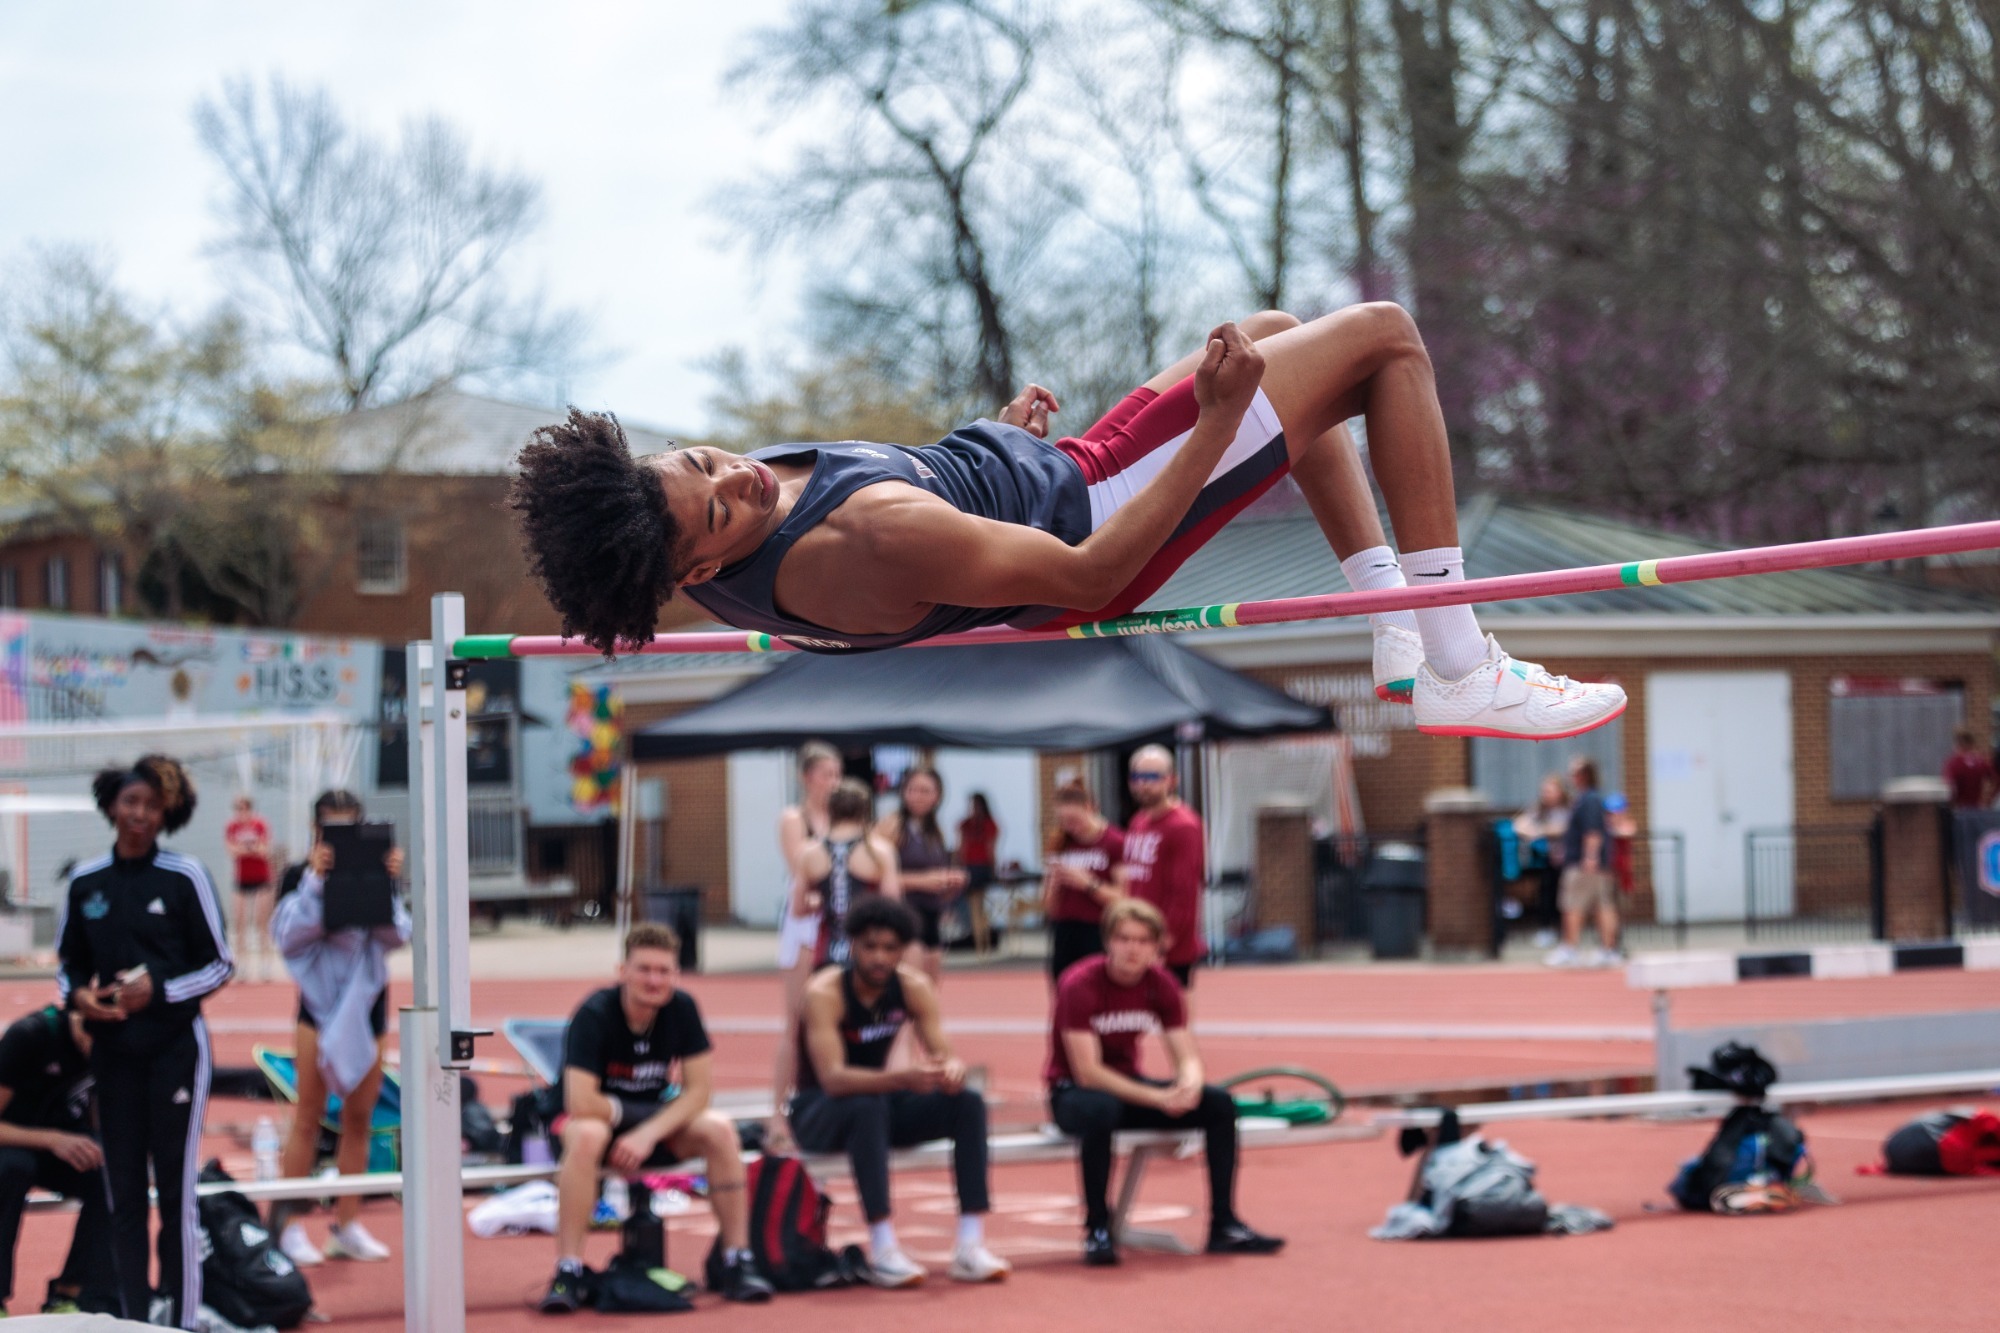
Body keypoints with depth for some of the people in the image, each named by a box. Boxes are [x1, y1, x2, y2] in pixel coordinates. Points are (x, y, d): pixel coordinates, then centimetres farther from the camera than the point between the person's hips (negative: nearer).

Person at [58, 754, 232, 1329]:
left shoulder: (185, 877, -4)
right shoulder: (85, 882, 5)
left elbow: (220, 966, 0)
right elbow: (69, 964, 15)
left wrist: (159, 990, -14)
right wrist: (77, 995, -6)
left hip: (175, 1049, -3)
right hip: (113, 1054, 3)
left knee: (175, 1190, -5)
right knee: (123, 1192, 5)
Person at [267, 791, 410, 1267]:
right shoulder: (300, 876, -3)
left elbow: (398, 935, -5)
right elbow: (287, 937, -15)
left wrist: (391, 884, -17)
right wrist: (315, 881, -21)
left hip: (367, 1002, 3)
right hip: (320, 1001, -3)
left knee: (359, 1118, 7)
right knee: (309, 1116, -3)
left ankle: (348, 1223, 14)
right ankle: (288, 1224, 1)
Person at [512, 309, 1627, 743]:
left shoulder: (747, 573, -14)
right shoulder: (873, 538, -41)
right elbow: (1088, 578, -33)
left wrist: (998, 437, 16)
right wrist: (1215, 421, -30)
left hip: (1046, 470, 9)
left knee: (1277, 330, 26)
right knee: (1385, 336, -3)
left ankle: (1400, 641, 30)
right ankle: (1460, 672, 4)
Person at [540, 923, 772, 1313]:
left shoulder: (682, 1009, -12)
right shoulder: (594, 1016, -24)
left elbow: (699, 1089, -11)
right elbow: (581, 1105, -31)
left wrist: (648, 1133, -23)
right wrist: (627, 1112, -16)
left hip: (657, 1118, 4)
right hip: (596, 1116, -4)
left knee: (719, 1129, -23)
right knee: (587, 1137, -39)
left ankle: (738, 1262, -16)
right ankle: (567, 1273, -36)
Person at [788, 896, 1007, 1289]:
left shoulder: (914, 987, -6)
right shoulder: (825, 993, -22)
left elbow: (943, 1055, -10)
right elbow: (833, 1078, -34)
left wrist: (952, 1069, -36)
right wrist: (903, 1078, -49)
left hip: (881, 1098, 6)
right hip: (819, 1114, -6)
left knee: (968, 1103, -17)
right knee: (867, 1106, -39)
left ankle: (970, 1248, -23)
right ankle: (883, 1252, -40)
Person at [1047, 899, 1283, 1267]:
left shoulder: (1160, 984, -4)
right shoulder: (1080, 985, -22)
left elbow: (1187, 1056, -4)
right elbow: (1087, 1072, -27)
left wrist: (1189, 1085, -29)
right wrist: (1156, 1098, -33)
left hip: (1129, 1085, 6)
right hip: (1072, 1093, -6)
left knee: (1219, 1104, -12)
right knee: (1101, 1110, -41)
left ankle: (1223, 1226, -6)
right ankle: (1097, 1230, -28)